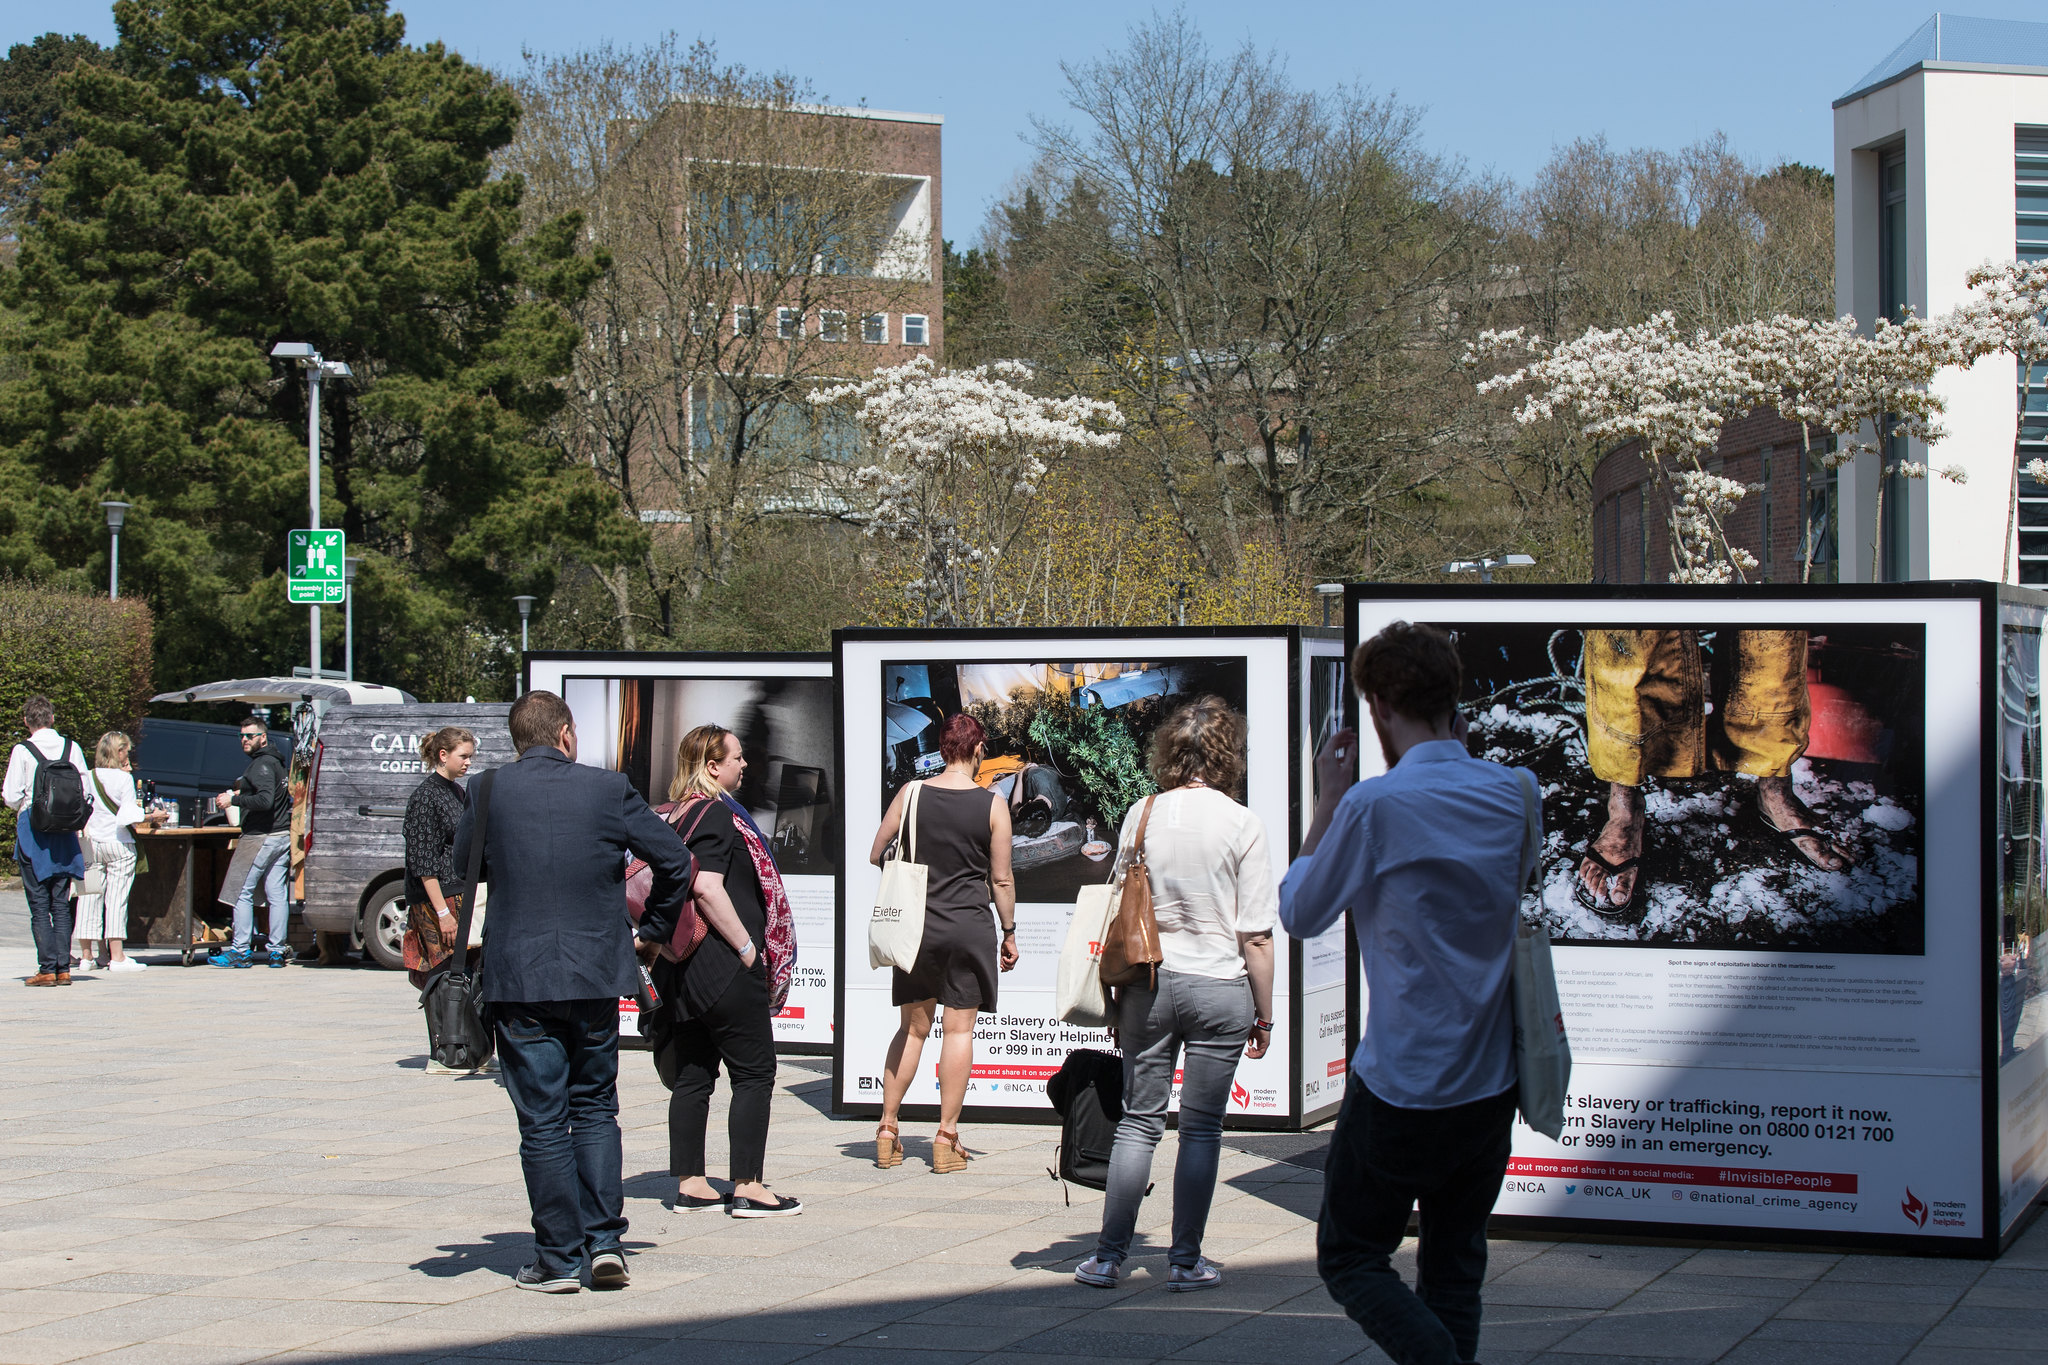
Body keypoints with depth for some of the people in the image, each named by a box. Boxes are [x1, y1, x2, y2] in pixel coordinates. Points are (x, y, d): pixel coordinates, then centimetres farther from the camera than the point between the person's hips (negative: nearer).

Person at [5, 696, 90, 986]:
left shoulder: (22, 751, -8)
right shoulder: (72, 748, 2)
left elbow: (12, 797, -10)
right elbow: (86, 794, 2)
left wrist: (22, 804, 12)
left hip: (32, 831, -3)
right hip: (64, 832, 3)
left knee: (39, 905, 0)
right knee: (61, 904, 8)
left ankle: (47, 969, -4)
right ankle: (64, 969, 5)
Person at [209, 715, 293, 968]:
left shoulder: (262, 765, -13)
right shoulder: (275, 762, 17)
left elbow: (265, 800, -25)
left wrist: (233, 800, -22)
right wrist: (240, 792, 25)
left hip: (261, 838, -9)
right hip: (281, 836, 9)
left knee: (243, 893, -3)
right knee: (277, 895, 6)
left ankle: (240, 950, -3)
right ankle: (277, 950, 5)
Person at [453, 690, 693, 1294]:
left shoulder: (489, 791, -3)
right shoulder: (609, 789, -2)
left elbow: (463, 866, 10)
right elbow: (674, 860, 3)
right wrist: (653, 931, 17)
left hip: (518, 979, -1)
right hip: (597, 975, 1)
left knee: (542, 1121, 4)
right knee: (595, 1108, 16)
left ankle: (558, 1259, 7)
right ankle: (605, 1241, 7)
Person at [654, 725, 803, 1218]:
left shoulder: (676, 816, 14)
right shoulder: (715, 814, -13)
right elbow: (707, 887, -22)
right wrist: (748, 948, -17)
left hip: (681, 968, 9)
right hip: (723, 966, -9)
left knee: (693, 1075, 11)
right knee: (754, 1072, -3)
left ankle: (689, 1184, 14)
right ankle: (747, 1187, -4)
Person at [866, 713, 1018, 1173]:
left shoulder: (911, 794, -1)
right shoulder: (992, 805, -5)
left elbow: (876, 856, 7)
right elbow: (1002, 879, -2)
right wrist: (1009, 932, 10)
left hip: (918, 924, 3)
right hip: (969, 927, -2)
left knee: (913, 1027, 13)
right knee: (959, 1028, 3)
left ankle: (888, 1129, 14)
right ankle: (947, 1136, 3)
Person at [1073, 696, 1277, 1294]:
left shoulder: (1141, 815, 1)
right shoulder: (1242, 824, -8)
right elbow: (1256, 935, -7)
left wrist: (1120, 997, 16)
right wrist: (1264, 1015, 2)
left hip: (1147, 979, 3)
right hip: (1220, 987, -3)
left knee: (1139, 1119, 10)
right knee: (1201, 1128, 6)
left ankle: (1109, 1255, 9)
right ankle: (1186, 1261, 10)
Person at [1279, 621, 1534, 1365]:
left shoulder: (1376, 806, -16)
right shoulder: (1514, 792, 0)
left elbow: (1300, 912, -2)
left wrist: (1327, 800, 8)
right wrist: (1458, 752, 20)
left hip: (1401, 1087, -6)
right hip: (1491, 1081, 6)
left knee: (1350, 1256, 7)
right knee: (1454, 1269, 15)